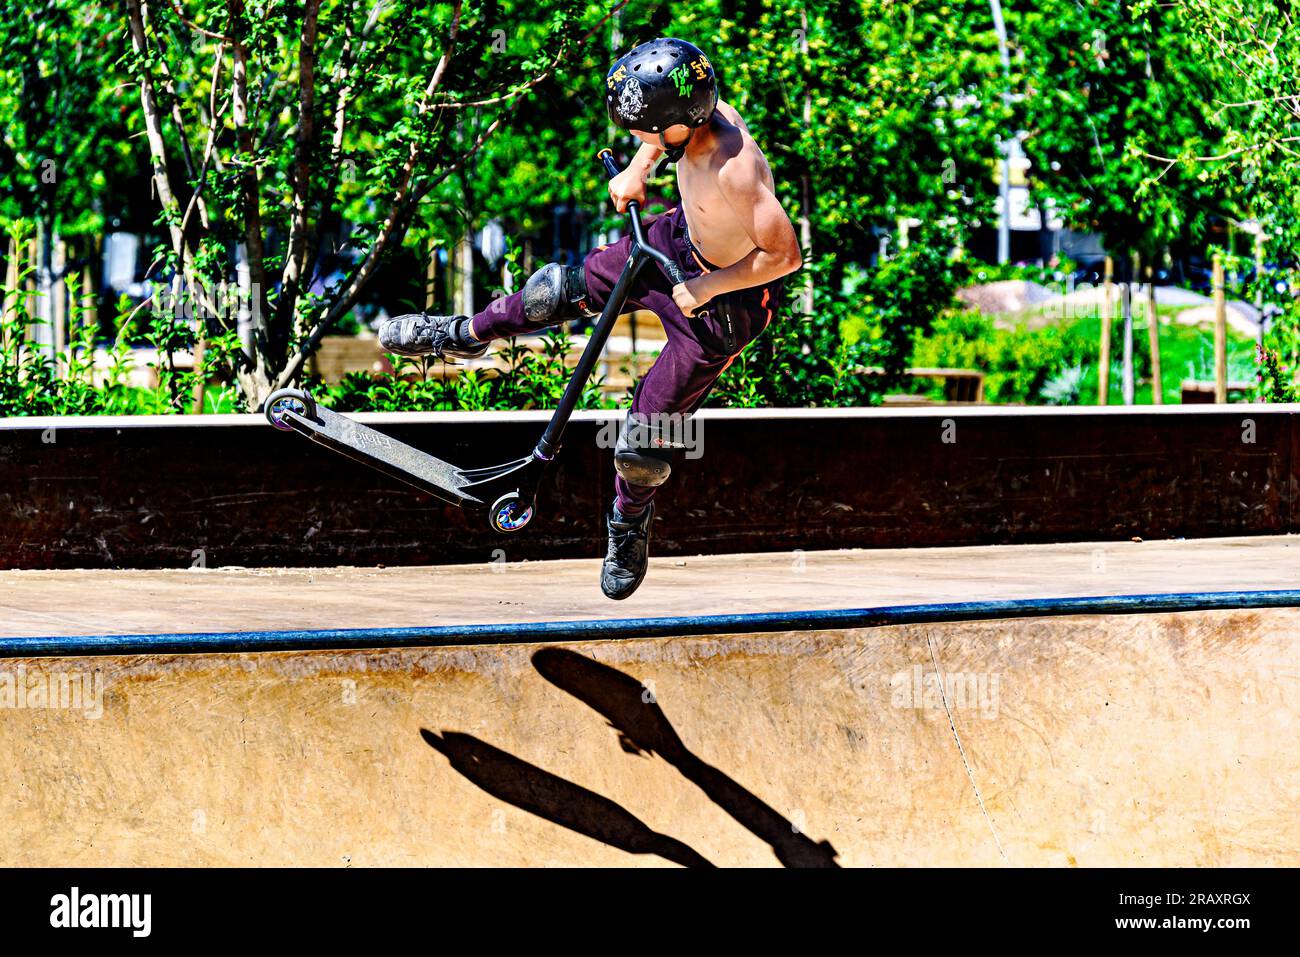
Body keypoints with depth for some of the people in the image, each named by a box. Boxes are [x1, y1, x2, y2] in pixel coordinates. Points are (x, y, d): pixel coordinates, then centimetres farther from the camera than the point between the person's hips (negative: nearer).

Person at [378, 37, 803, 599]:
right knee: (564, 289, 16)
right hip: (680, 239, 7)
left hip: (726, 302, -7)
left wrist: (705, 287, -26)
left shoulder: (733, 170, -41)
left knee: (646, 434, 1)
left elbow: (785, 254, -35)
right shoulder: (701, 112, -19)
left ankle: (630, 525, 32)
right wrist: (637, 170, -4)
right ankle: (462, 336, 44)